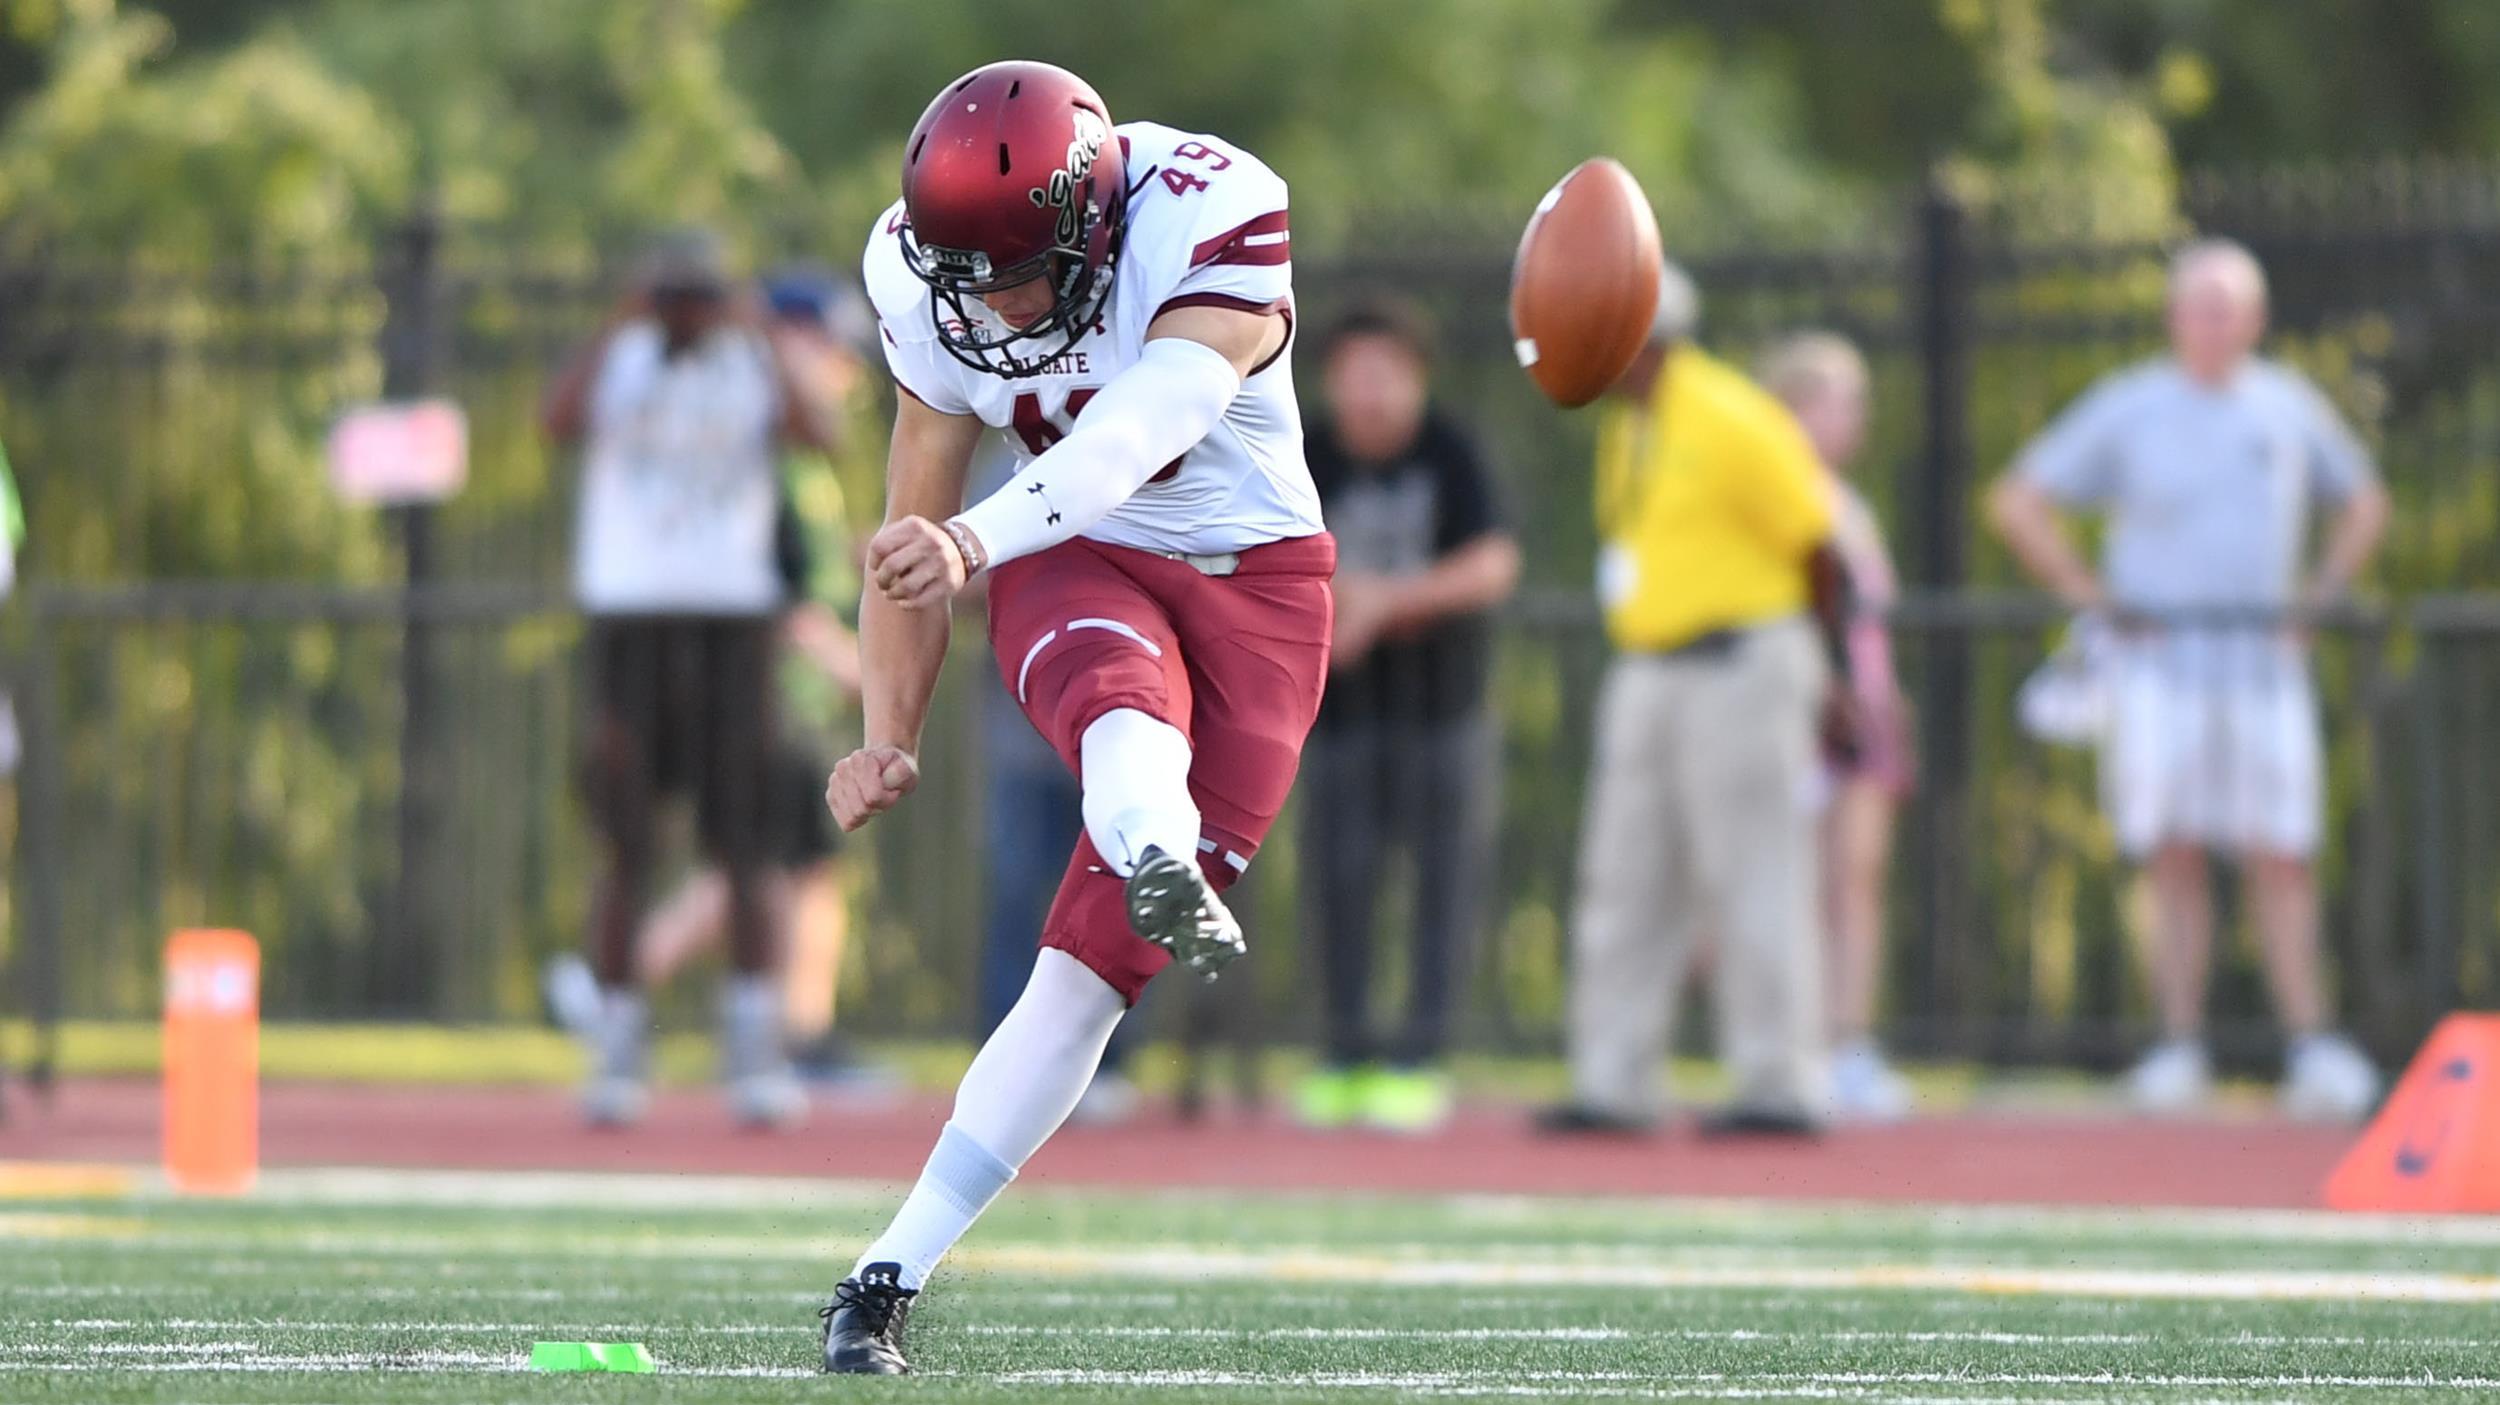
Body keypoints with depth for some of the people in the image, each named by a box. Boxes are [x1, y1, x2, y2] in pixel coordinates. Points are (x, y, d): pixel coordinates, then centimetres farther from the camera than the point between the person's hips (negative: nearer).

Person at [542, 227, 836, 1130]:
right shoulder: (618, 362, 7)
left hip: (735, 615, 0)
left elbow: (814, 435, -13)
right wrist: (619, 326, -10)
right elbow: (561, 419, -14)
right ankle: (617, 1049, 4)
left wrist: (753, 335, -9)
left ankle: (753, 1053, -1)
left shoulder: (753, 366, 8)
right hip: (630, 615, 0)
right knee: (626, 846, -2)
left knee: (743, 846, -3)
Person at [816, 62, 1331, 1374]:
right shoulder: (930, 286, -8)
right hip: (1078, 572, 2)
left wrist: (974, 540, -55)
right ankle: (1161, 866, -72)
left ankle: (895, 1271, -3)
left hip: (1254, 582, -2)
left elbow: (1144, 429, -40)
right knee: (1125, 701, -38)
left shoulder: (1209, 217, -24)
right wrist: (888, 735, -2)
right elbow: (912, 531, 4)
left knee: (1092, 964, -8)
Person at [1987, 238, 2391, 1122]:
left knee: (2282, 858, -5)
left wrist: (2325, 588, 11)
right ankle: (2178, 1052, -1)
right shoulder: (2127, 409, 3)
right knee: (2174, 858, -4)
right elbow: (2015, 502, 5)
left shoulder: (2290, 408, 10)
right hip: (2160, 659, -1)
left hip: (2264, 656, 1)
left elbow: (2364, 501, 26)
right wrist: (2087, 593, -1)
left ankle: (2311, 1046, -6)